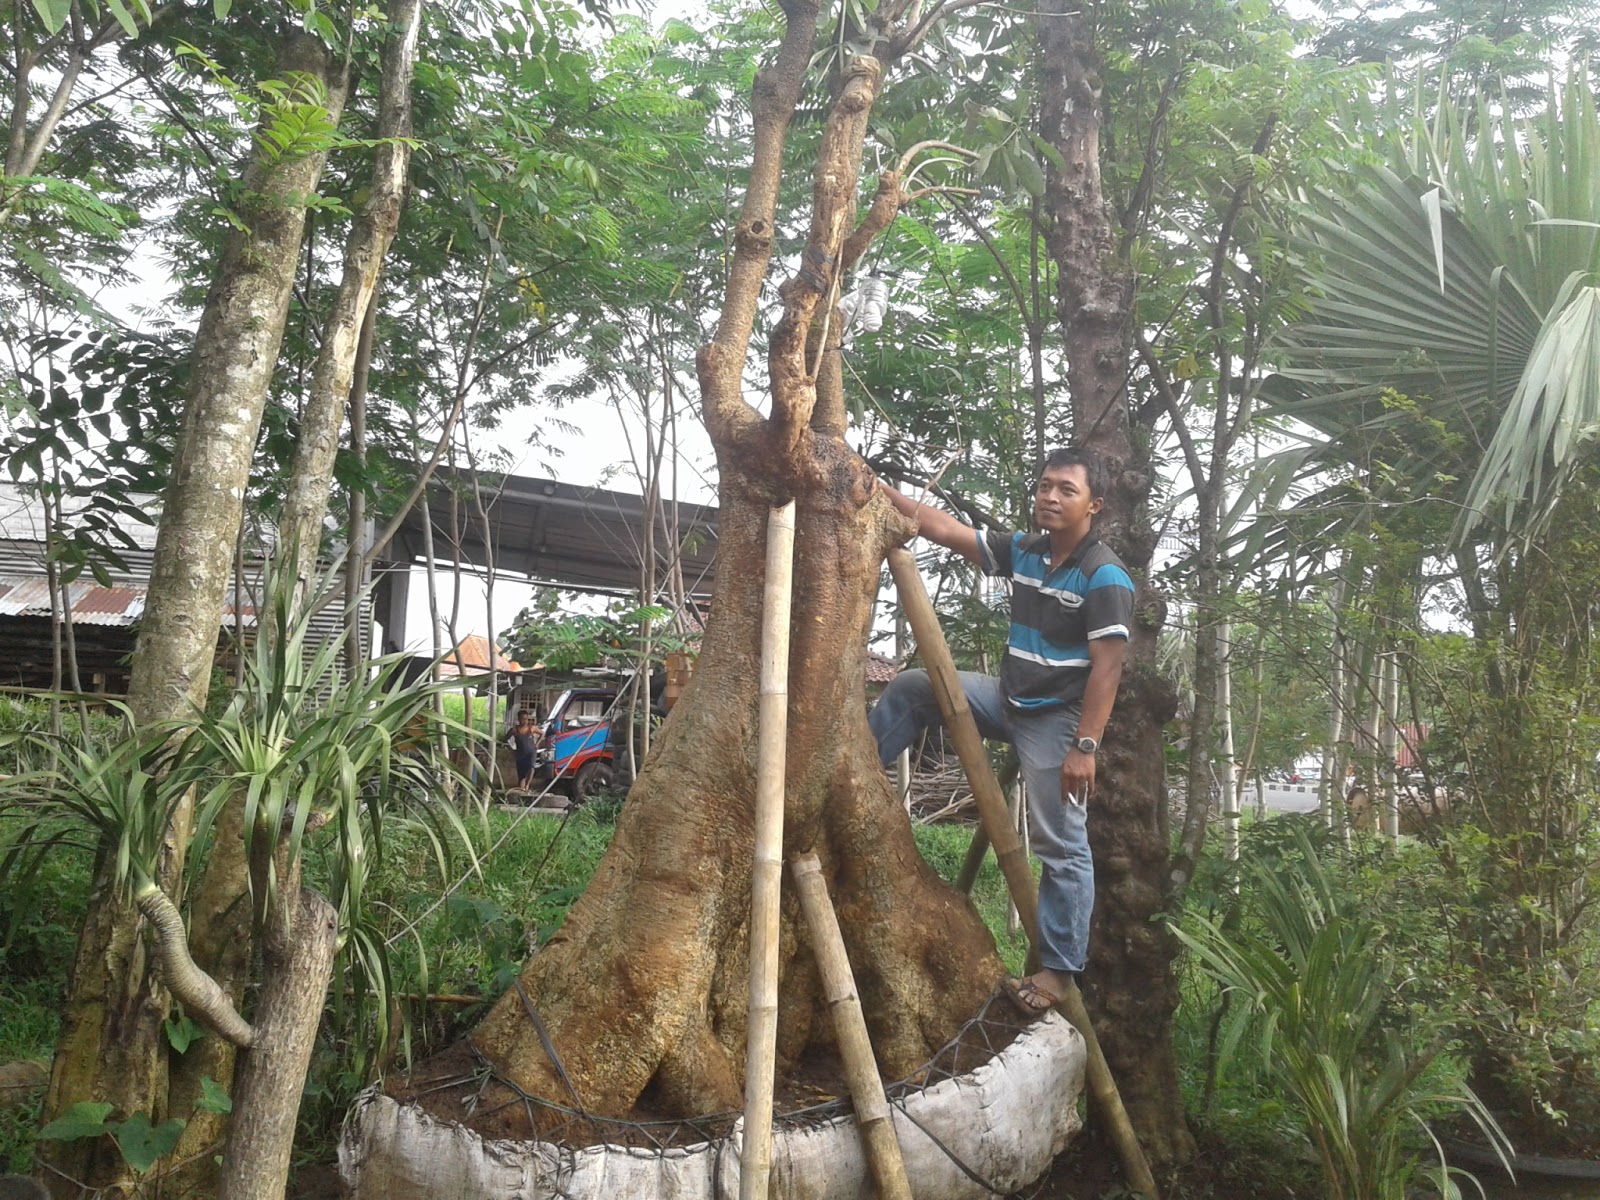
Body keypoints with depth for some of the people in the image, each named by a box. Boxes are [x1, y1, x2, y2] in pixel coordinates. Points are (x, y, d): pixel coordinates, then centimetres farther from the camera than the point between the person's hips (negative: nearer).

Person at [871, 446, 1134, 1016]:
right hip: (1010, 700, 8)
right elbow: (944, 528, 4)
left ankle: (1059, 968, 8)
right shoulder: (1023, 552, 5)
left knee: (1062, 847, -3)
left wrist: (1085, 746, -24)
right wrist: (882, 492, -3)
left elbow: (1106, 667, -20)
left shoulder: (1105, 577, -16)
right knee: (913, 687, 5)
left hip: (1057, 719, -7)